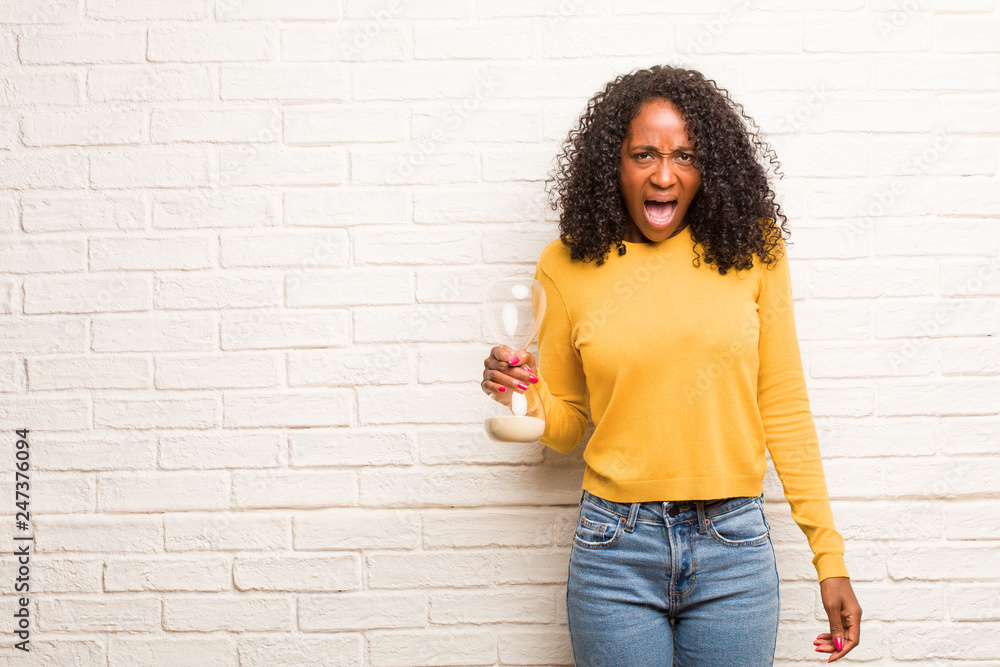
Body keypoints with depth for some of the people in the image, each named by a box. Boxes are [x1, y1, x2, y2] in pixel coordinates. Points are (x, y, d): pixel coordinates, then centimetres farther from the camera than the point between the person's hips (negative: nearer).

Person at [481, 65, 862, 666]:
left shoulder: (752, 250, -1)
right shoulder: (568, 266, -1)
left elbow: (783, 405, 3)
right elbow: (566, 426, 9)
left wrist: (829, 554, 2)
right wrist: (524, 396, -14)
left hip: (735, 549, 0)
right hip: (616, 549, 0)